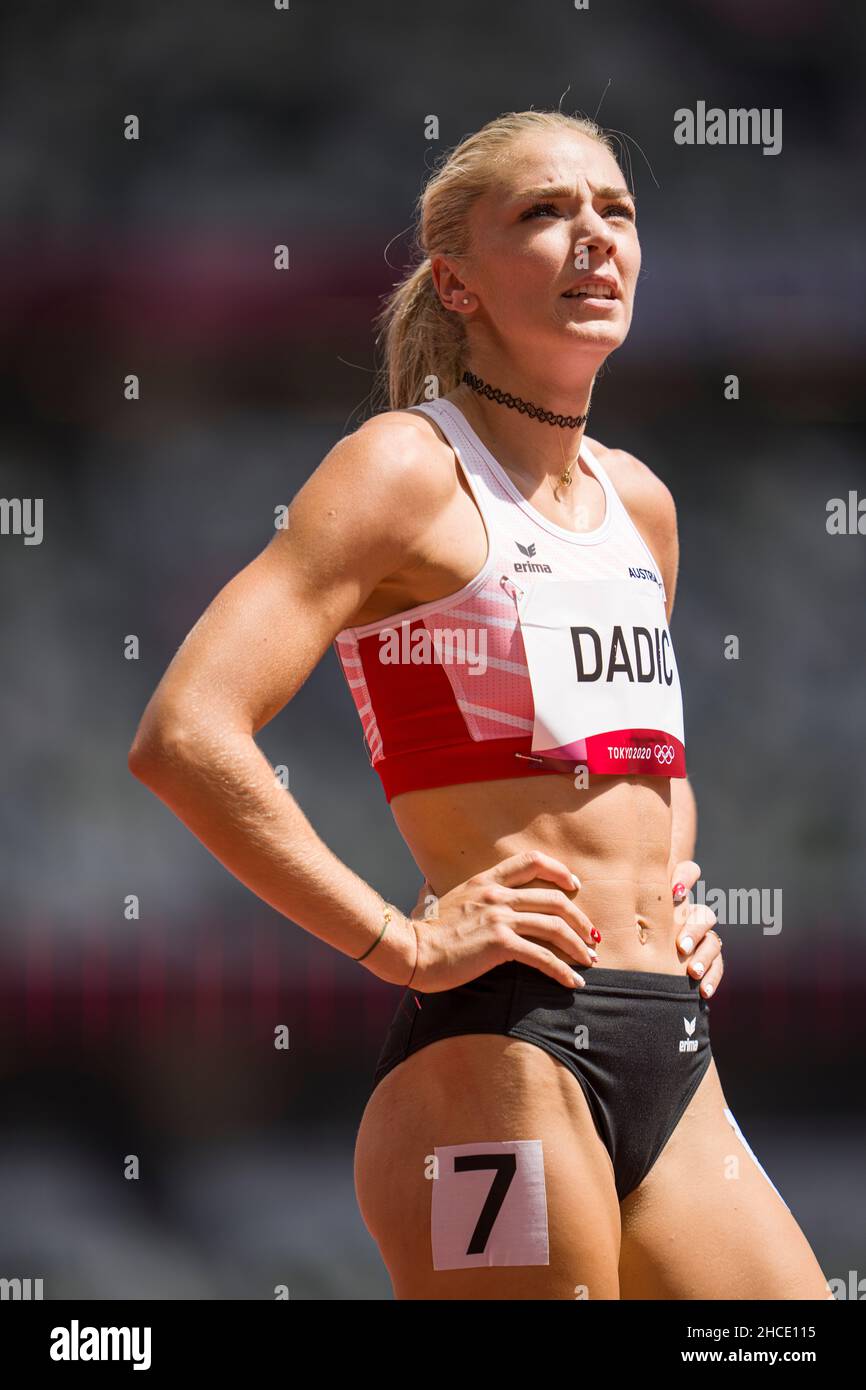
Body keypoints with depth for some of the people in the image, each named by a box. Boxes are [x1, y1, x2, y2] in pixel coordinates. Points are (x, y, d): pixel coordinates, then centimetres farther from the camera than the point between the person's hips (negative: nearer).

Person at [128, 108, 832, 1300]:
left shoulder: (639, 503, 17)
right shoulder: (411, 467, -5)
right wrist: (401, 943, -16)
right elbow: (185, 735, -17)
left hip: (672, 1066, 8)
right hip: (497, 1057, -8)